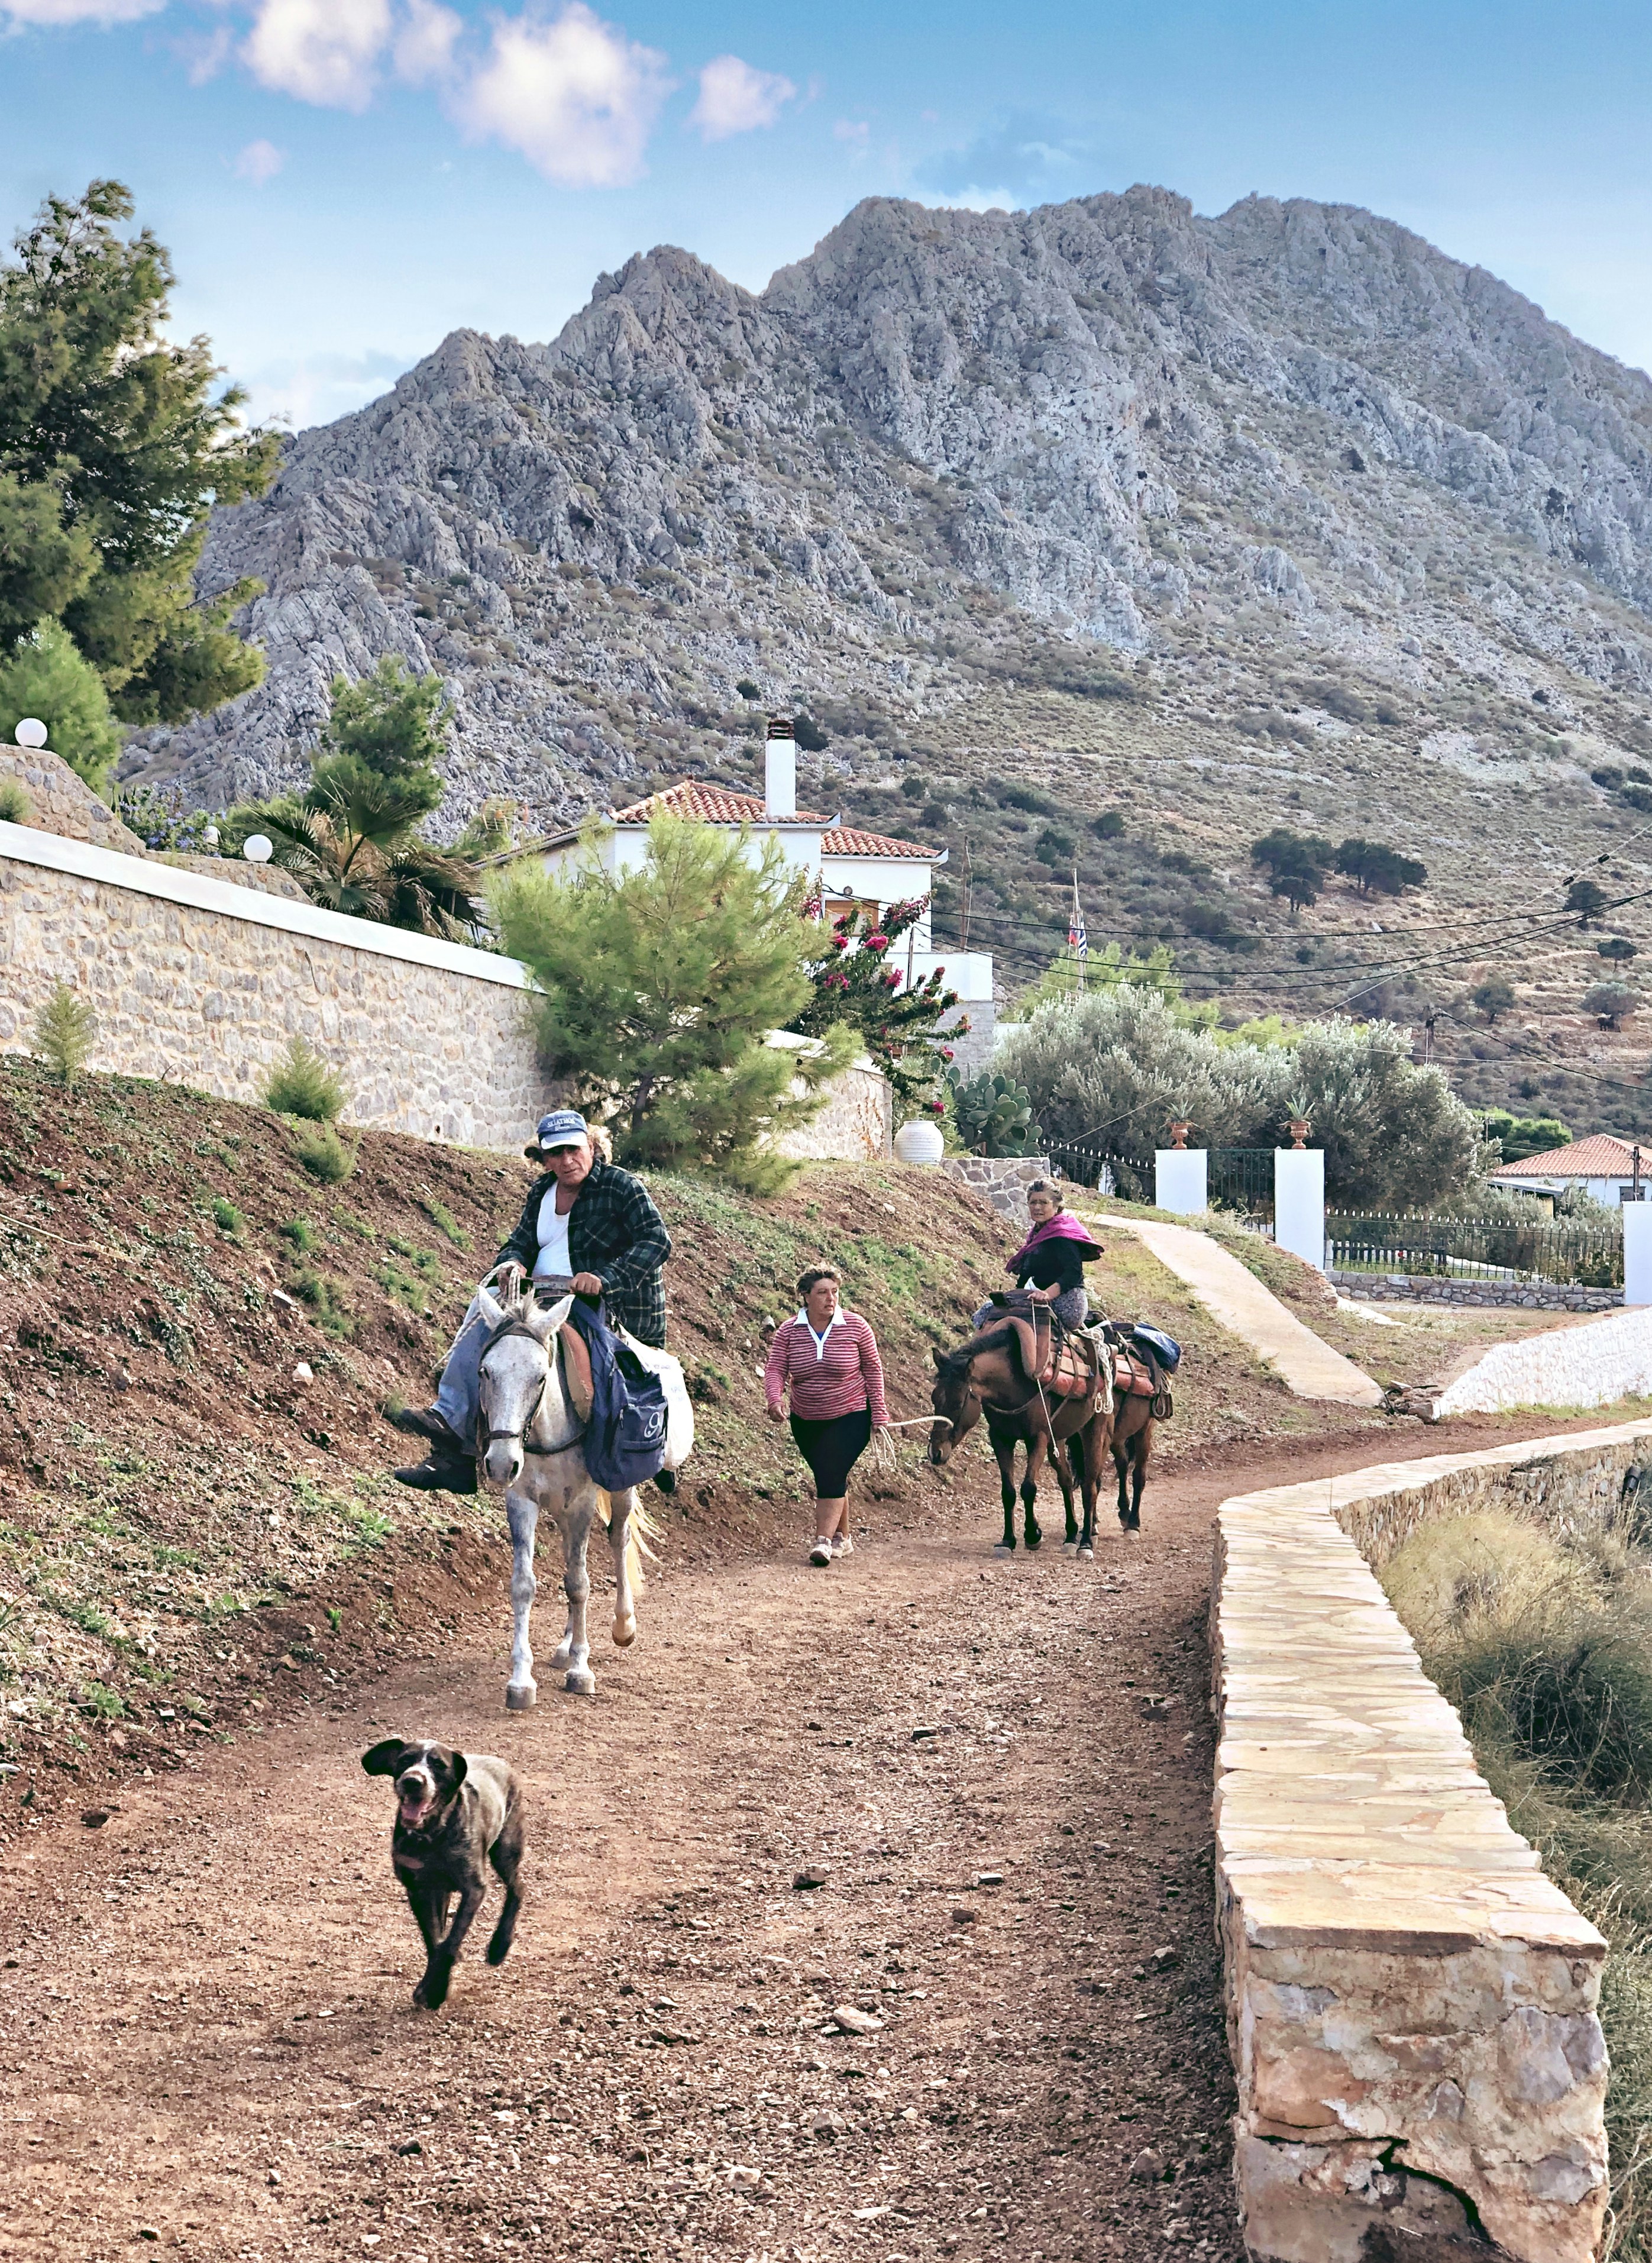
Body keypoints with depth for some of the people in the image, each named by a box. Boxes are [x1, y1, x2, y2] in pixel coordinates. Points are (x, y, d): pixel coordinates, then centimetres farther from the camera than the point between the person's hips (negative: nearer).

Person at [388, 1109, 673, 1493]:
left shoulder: (621, 1186, -7)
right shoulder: (542, 1192, 15)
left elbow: (657, 1241, -18)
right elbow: (520, 1243, 15)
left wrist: (604, 1278, -32)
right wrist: (513, 1264, -12)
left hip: (608, 1309, -8)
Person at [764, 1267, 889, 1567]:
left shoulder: (855, 1326, -9)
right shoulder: (788, 1332, -5)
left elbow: (873, 1370, -2)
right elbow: (775, 1369, -12)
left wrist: (879, 1415, -3)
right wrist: (775, 1399, -33)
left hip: (850, 1417, -3)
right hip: (806, 1422, 3)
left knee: (831, 1475, -16)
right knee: (829, 1478, 10)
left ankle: (824, 1541, -19)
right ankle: (842, 1539, 26)